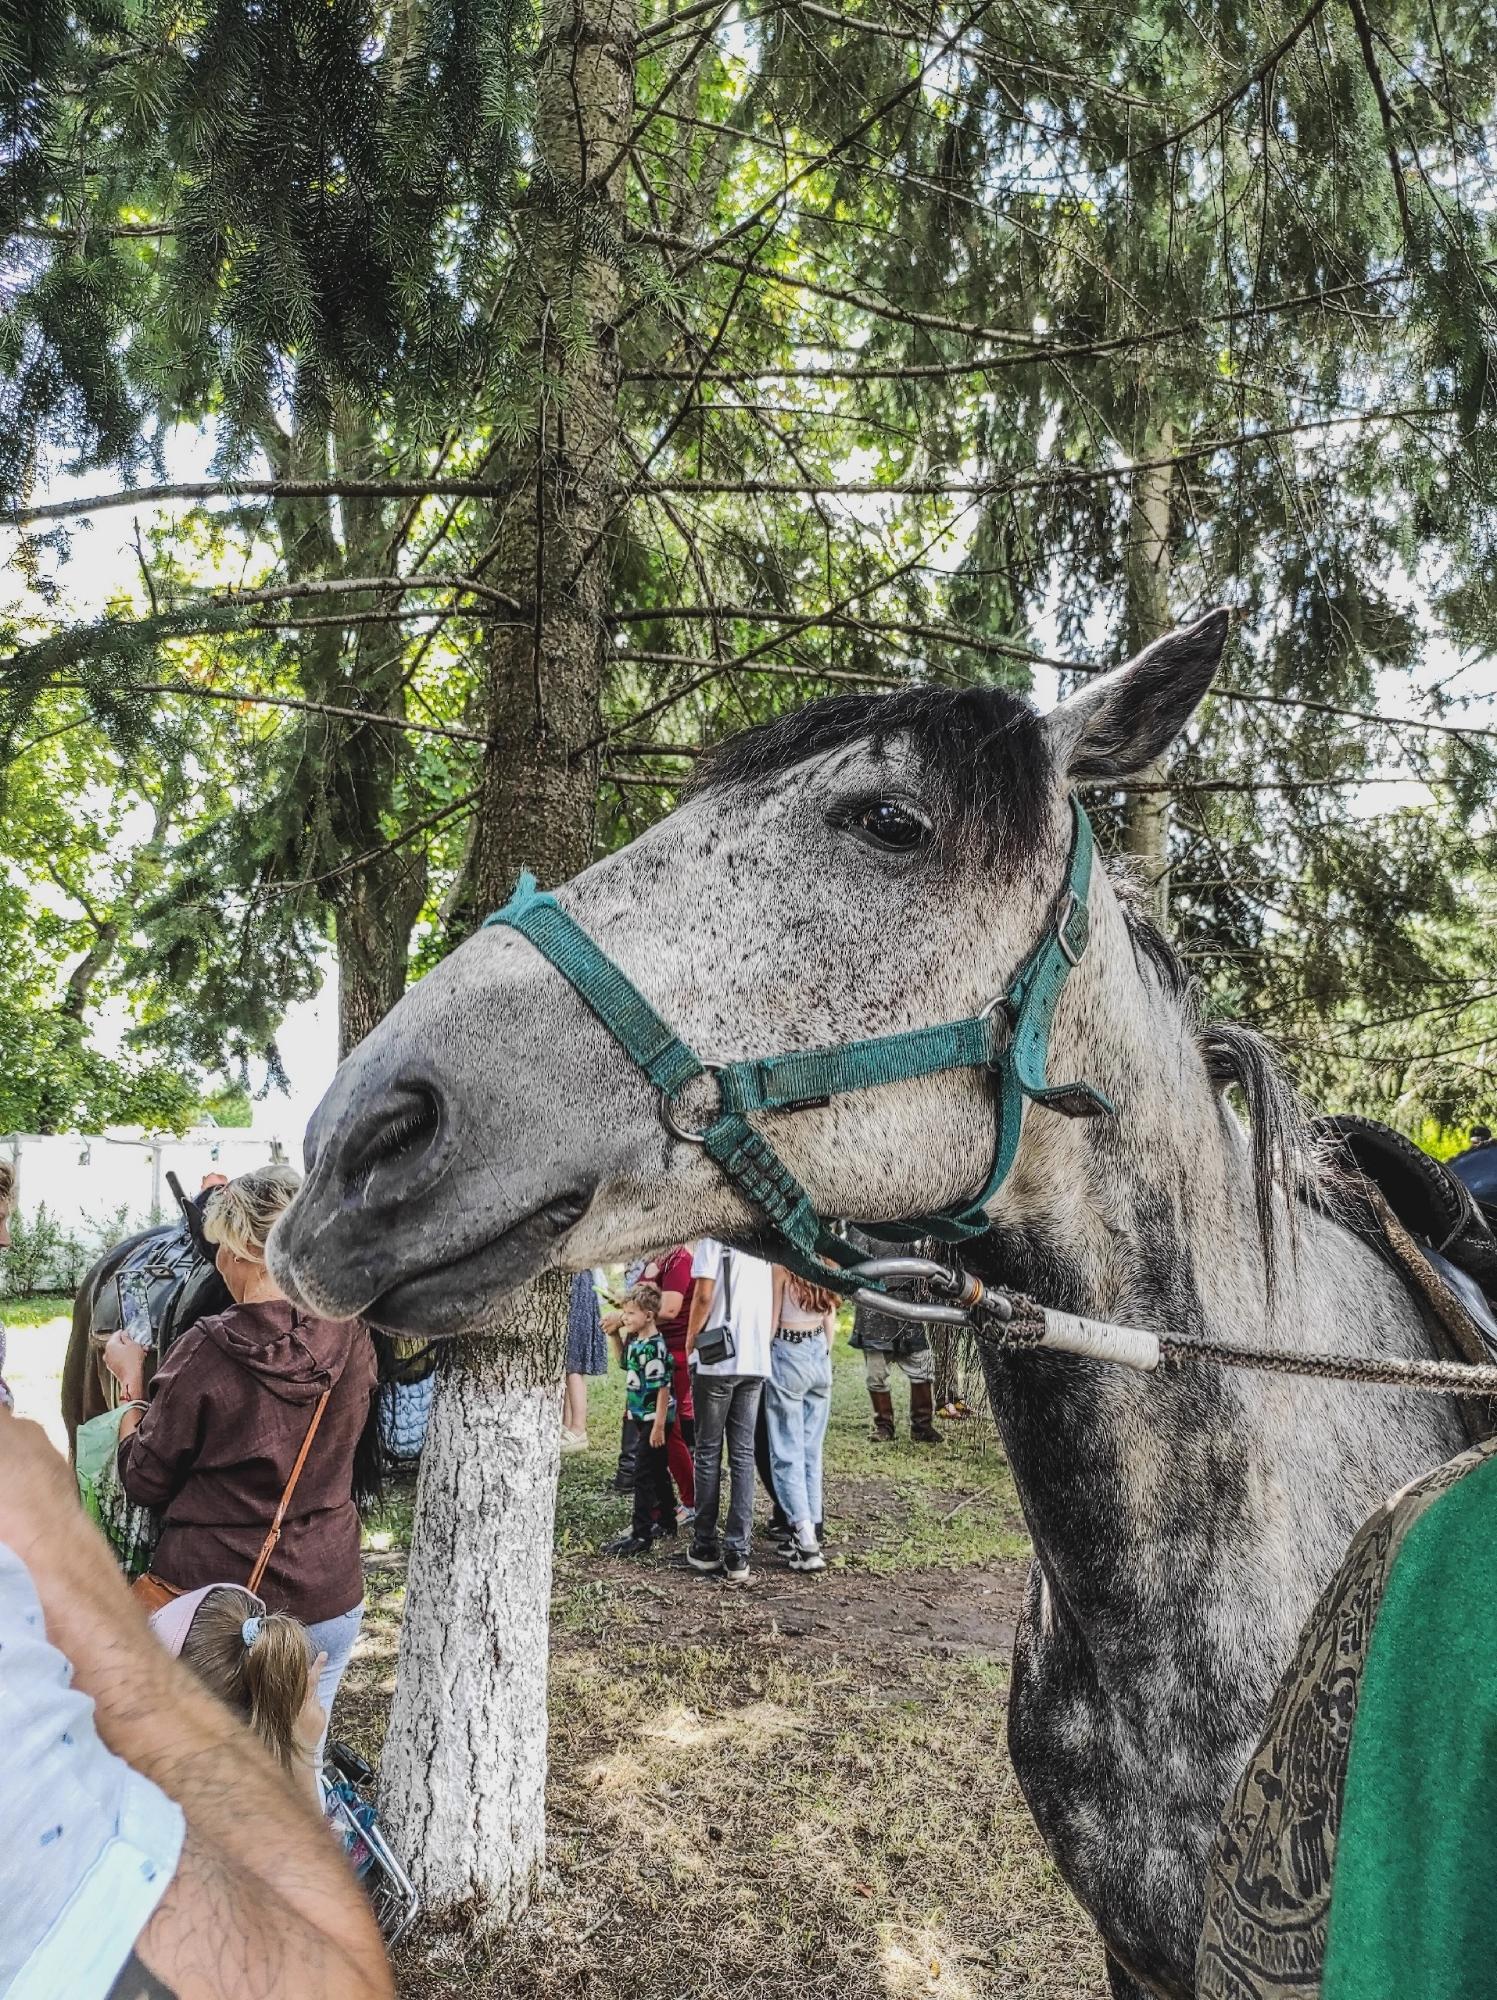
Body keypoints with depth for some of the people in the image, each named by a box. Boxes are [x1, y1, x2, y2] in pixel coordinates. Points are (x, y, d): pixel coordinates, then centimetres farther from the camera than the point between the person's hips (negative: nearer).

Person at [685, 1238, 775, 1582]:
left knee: (708, 1452, 10)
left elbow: (704, 1295, -15)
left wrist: (691, 1340, 0)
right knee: (744, 1454, 8)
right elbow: (776, 1296, 8)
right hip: (757, 1360, 4)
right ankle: (737, 1553, 6)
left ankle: (705, 1546, 17)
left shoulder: (715, 1235, -10)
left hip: (717, 1360, -4)